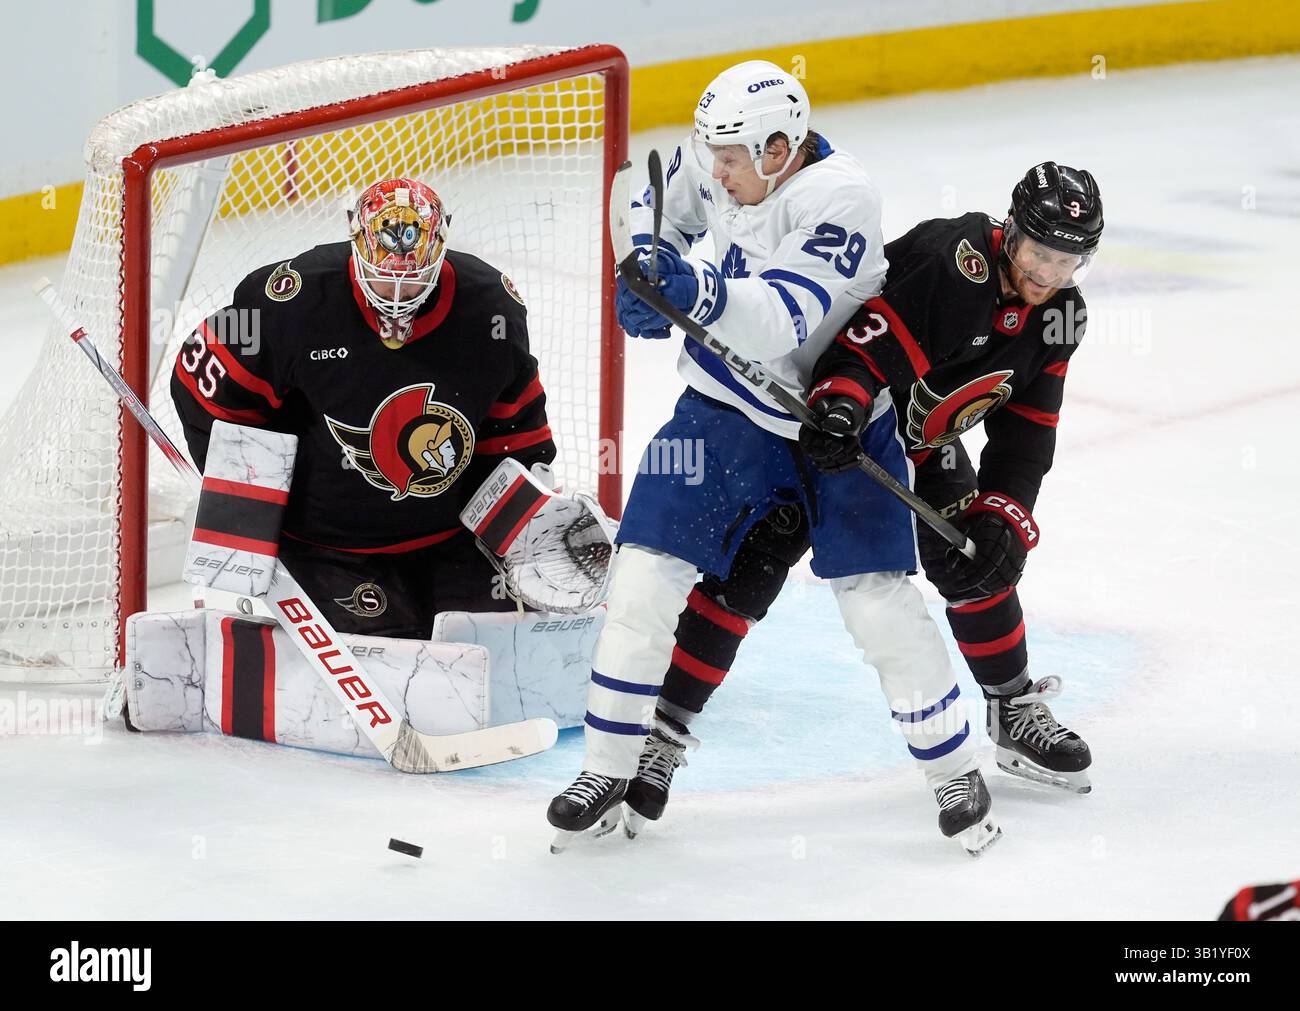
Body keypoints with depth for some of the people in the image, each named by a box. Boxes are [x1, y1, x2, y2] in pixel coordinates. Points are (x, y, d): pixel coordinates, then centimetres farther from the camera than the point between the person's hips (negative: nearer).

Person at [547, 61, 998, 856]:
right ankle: (608, 773, 10)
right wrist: (642, 274, -3)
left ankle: (955, 768, 12)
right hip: (727, 404, 5)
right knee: (646, 575, -3)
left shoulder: (841, 198, -27)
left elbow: (783, 320, -37)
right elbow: (664, 208, 15)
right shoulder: (721, 160, -8)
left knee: (877, 596, -9)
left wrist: (699, 291, -52)